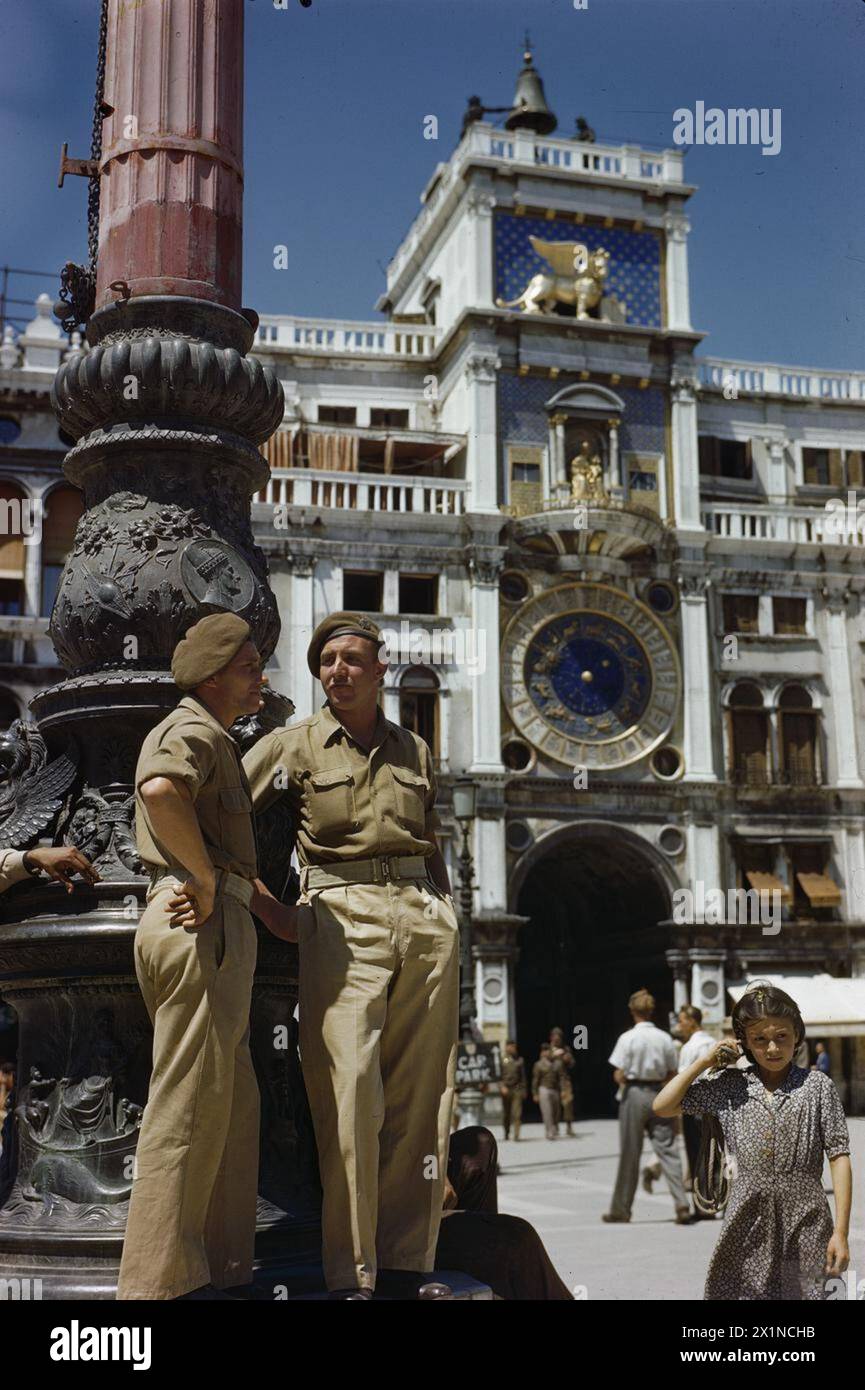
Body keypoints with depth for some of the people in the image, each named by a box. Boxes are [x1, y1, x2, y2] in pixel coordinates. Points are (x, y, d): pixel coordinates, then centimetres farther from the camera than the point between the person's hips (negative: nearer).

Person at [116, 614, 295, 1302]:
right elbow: (161, 790, -32)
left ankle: (219, 1266, 20)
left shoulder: (216, 742, 26)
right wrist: (207, 882, -23)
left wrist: (273, 909, 24)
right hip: (202, 927, -11)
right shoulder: (195, 731, -8)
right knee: (192, 1102, -7)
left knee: (233, 1104, 13)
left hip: (218, 927, 11)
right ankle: (165, 1279, -1)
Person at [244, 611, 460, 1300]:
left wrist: (446, 922, 13)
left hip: (423, 914, 4)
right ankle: (351, 1274, -5)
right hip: (343, 918, -3)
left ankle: (408, 1262, 10)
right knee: (348, 1087, -12)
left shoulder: (414, 750, 17)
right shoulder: (292, 745, 7)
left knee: (421, 1092, 2)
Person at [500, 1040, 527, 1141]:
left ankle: (516, 1134, -14)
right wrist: (502, 1087, -12)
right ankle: (506, 1133, 23)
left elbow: (523, 1076, 13)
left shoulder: (519, 1060, 10)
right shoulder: (502, 1060, 4)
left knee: (517, 1112, -11)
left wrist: (523, 1089, 9)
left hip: (517, 1089, 0)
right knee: (506, 1113, 9)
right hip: (505, 1090, 0)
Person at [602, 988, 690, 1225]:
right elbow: (671, 1074, 6)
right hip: (658, 1094, 3)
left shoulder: (628, 1038, -10)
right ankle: (682, 1204, -8)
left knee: (629, 1154, 6)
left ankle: (620, 1209, 16)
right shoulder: (665, 1038, 1)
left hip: (634, 1094, -3)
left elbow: (618, 1075, -11)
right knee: (667, 1150, 4)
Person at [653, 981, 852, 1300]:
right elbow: (662, 1107, 5)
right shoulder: (728, 1085, 6)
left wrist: (841, 1232, -7)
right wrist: (705, 1061, 1)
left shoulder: (817, 1086, 0)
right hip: (746, 1225, 2)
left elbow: (839, 1157, -1)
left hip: (805, 1225, -1)